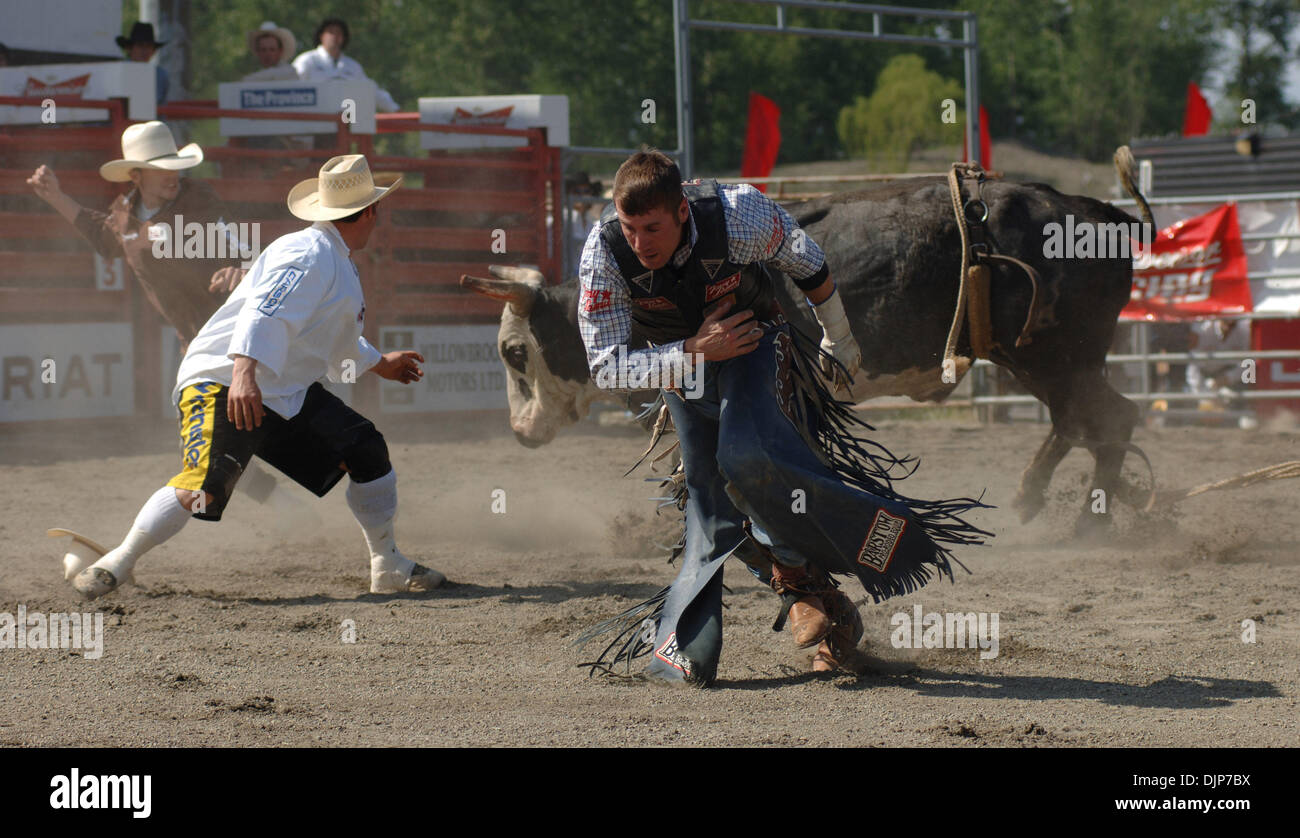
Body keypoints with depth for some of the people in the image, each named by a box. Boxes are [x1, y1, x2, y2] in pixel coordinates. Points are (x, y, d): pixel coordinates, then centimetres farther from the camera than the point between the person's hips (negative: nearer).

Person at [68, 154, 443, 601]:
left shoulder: (341, 264, 19)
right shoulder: (307, 255, -15)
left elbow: (334, 340, 37)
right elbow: (264, 312, -32)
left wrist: (381, 364, 49)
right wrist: (244, 374, -46)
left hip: (288, 393, 10)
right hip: (222, 381, -10)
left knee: (366, 448, 4)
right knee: (204, 487, -27)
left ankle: (388, 567, 17)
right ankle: (116, 565, -12)